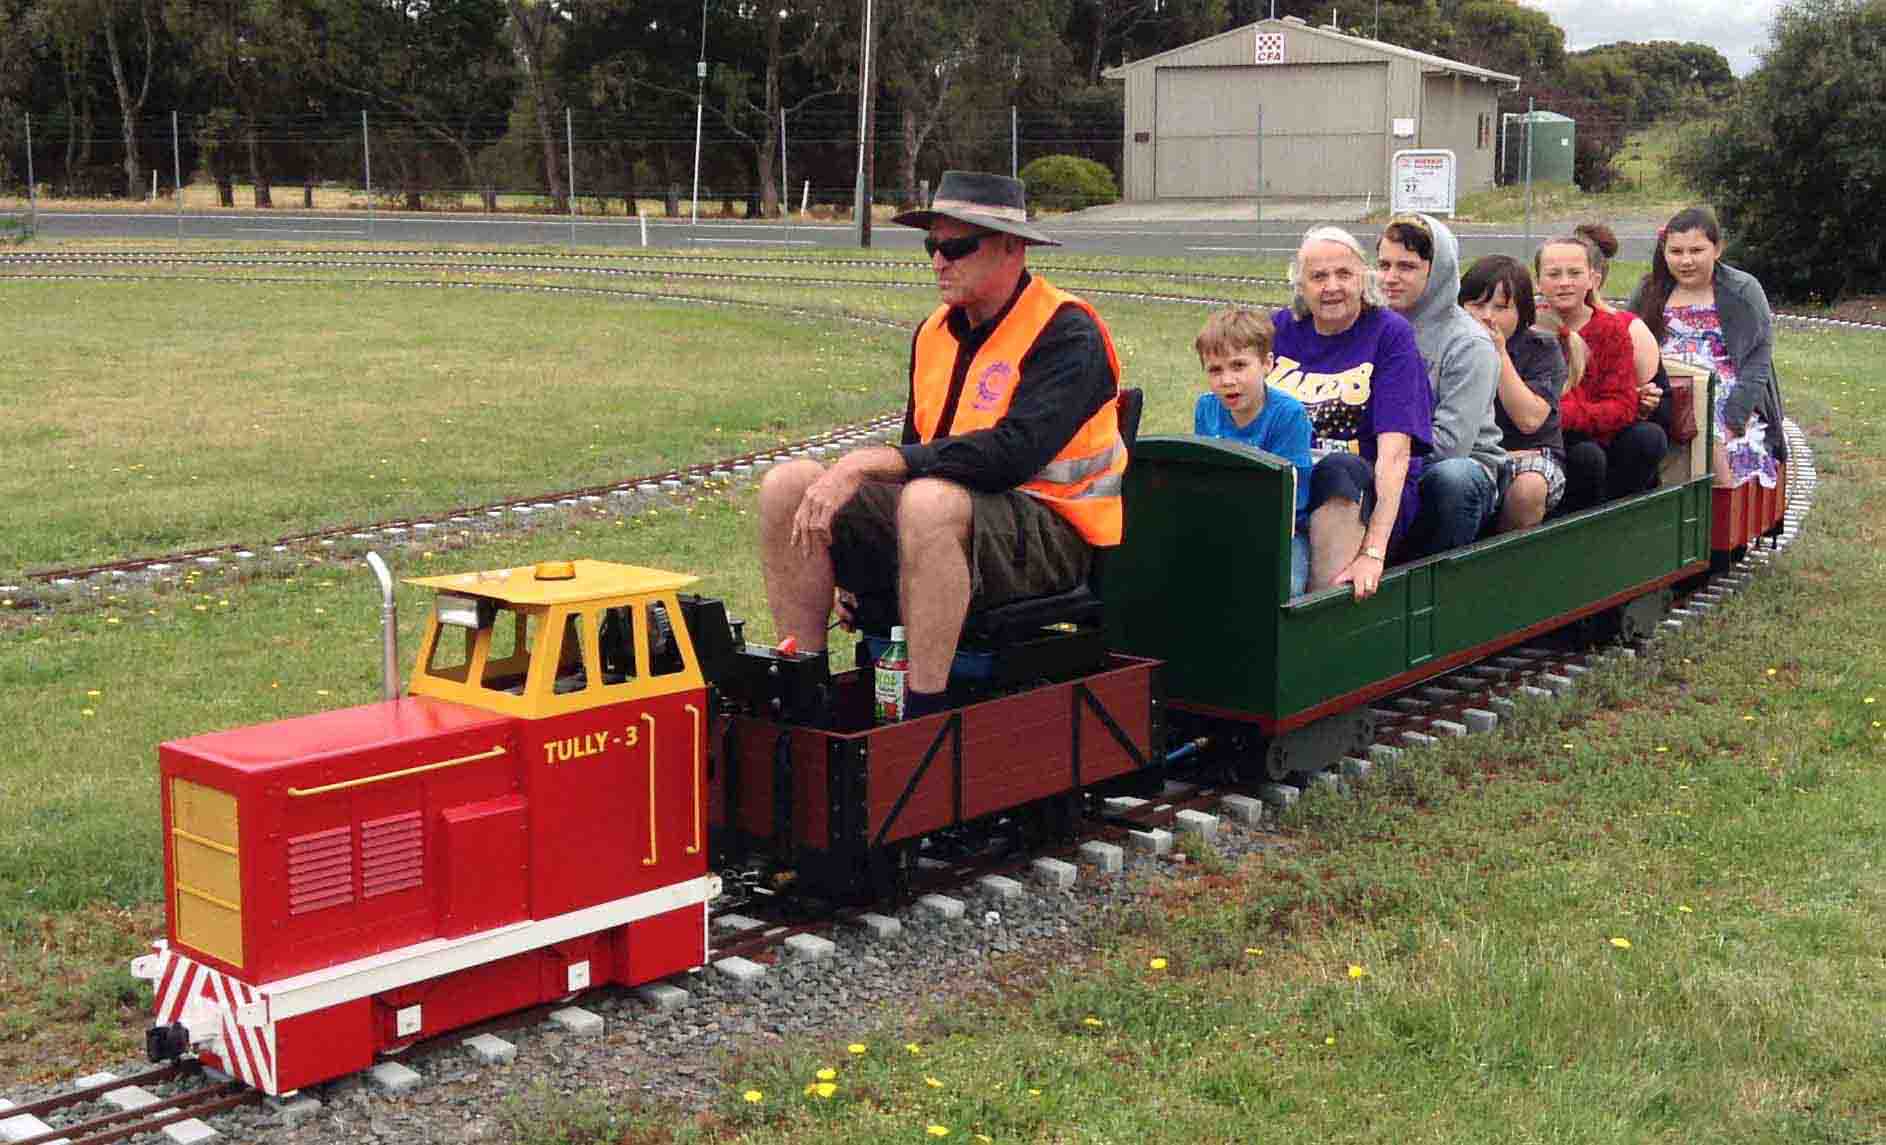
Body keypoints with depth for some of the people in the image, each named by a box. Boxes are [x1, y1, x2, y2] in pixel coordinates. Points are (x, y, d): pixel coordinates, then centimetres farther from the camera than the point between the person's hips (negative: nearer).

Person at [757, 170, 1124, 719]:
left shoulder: (1067, 334, -11)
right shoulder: (936, 332, 14)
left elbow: (1012, 453, -25)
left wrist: (871, 461, -26)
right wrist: (848, 566, 10)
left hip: (1050, 531, -8)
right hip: (946, 513, 8)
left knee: (930, 501, -39)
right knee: (787, 486, -8)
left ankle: (925, 714, -33)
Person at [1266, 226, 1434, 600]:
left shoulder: (1390, 333, -2)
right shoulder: (1279, 330, 10)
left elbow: (1394, 452, -13)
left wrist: (1373, 552, -25)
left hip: (1367, 500, -2)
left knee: (1339, 468, -37)